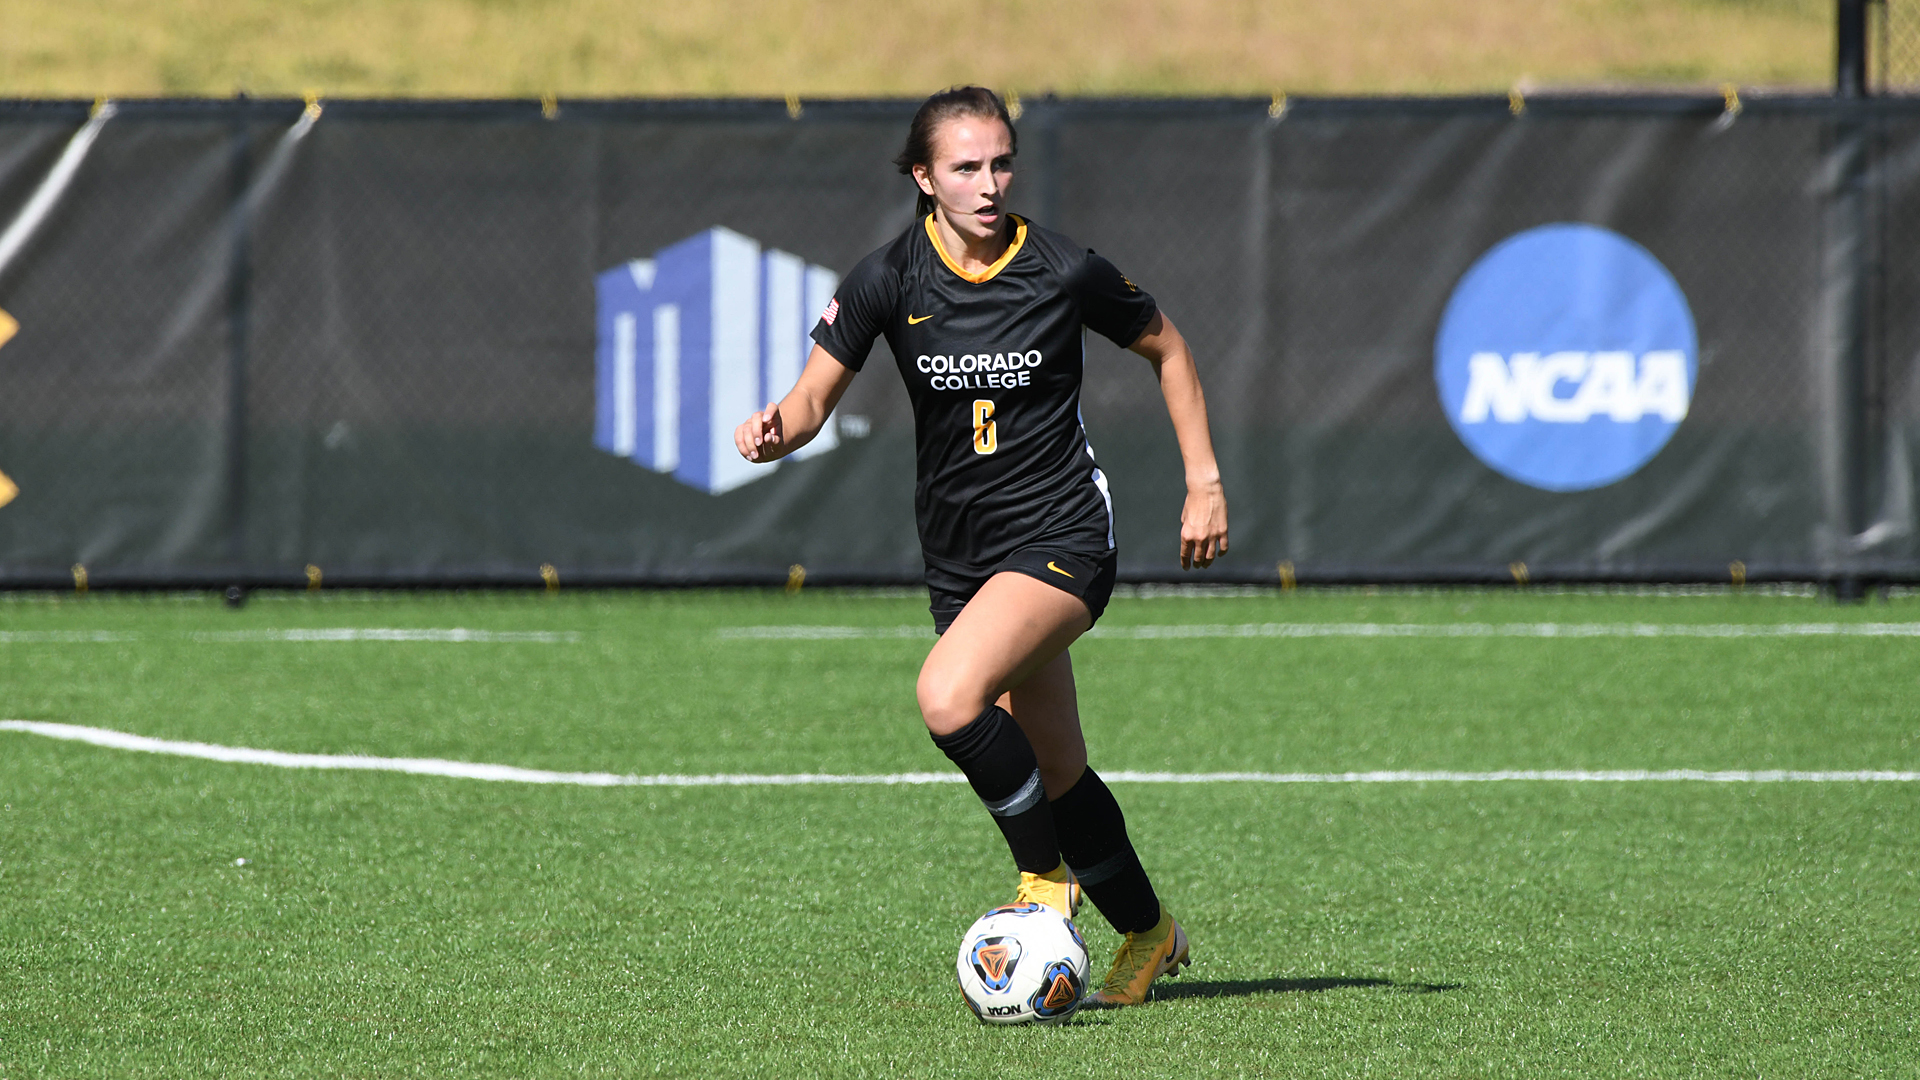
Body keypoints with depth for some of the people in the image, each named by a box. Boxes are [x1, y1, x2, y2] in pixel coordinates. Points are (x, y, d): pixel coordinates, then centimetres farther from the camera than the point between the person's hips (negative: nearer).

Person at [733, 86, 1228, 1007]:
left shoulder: (1064, 271, -10)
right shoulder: (890, 280, -6)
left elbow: (1166, 349, 6)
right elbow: (815, 395, -5)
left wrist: (1204, 481, 4)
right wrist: (776, 430, -29)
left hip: (1061, 534, -4)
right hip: (958, 549, 4)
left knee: (949, 696, -28)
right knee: (1056, 775, 11)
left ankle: (1045, 874, -8)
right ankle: (1148, 934, 32)